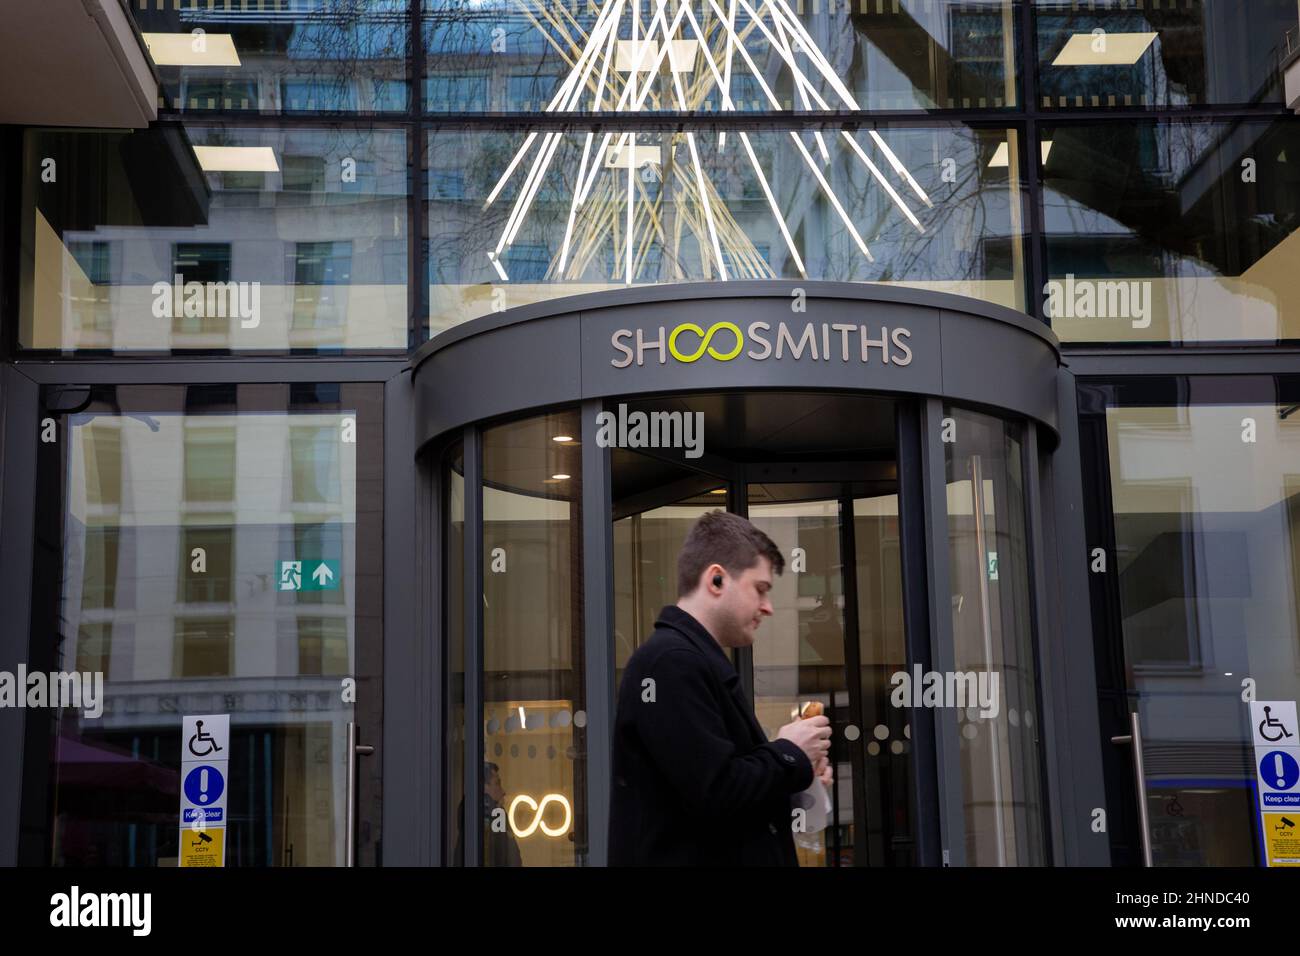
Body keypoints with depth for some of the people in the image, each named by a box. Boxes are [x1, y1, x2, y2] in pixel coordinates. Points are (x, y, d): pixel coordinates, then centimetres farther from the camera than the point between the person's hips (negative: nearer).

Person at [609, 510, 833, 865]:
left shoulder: (699, 660, 15)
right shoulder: (671, 662, -19)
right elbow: (715, 794, -26)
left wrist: (795, 765, 7)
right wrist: (791, 756, -10)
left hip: (725, 857, 10)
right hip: (687, 857, -10)